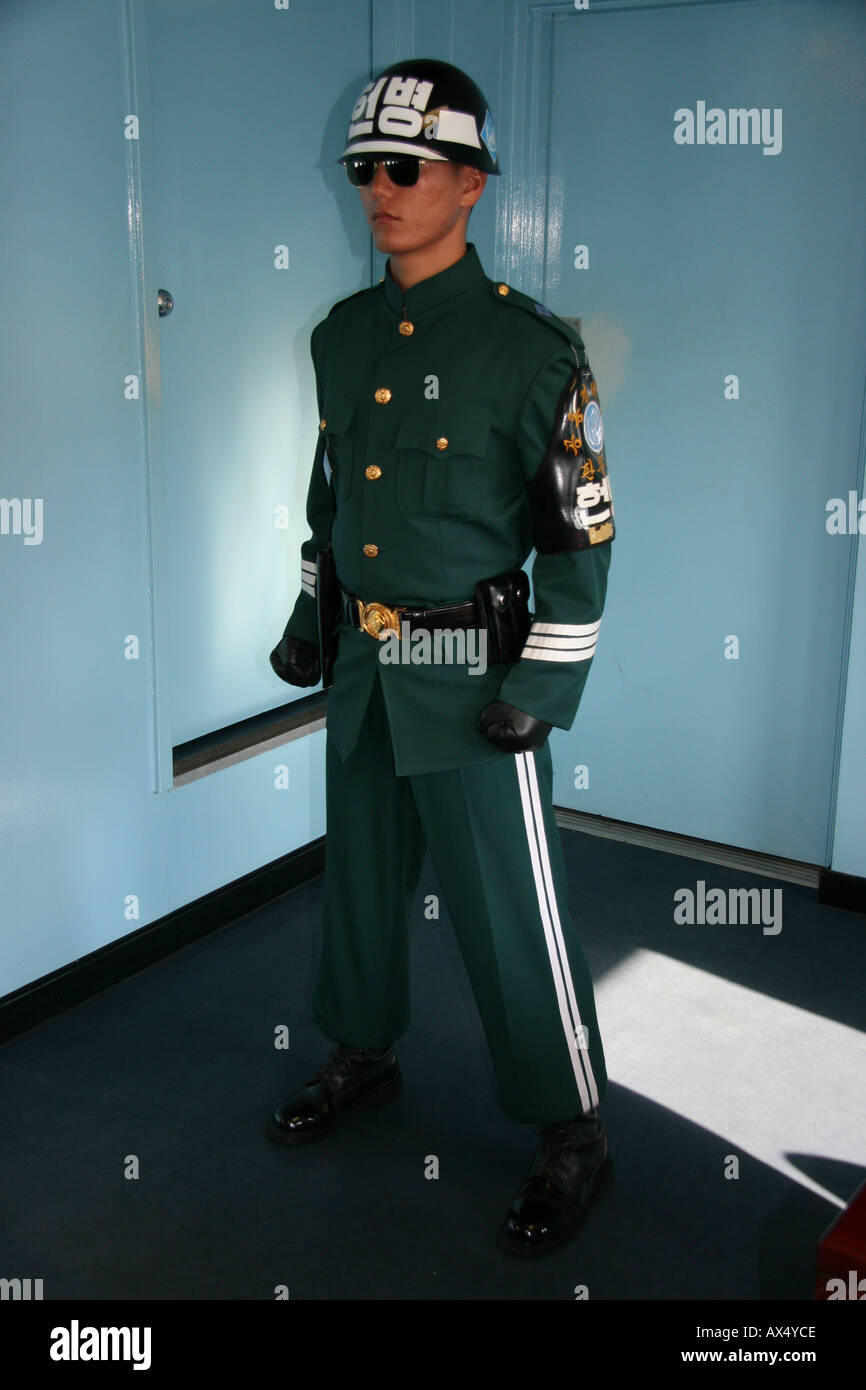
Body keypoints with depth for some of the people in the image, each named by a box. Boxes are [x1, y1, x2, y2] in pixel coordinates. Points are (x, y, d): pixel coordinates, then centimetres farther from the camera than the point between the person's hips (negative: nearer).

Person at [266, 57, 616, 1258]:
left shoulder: (531, 348, -12)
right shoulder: (342, 337, 7)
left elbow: (581, 531, -11)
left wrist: (543, 686, -14)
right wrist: (310, 616, 16)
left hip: (471, 673, -6)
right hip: (361, 666, 7)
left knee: (509, 914, 0)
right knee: (360, 875, 20)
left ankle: (574, 1138, 19)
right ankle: (364, 1058, 43)